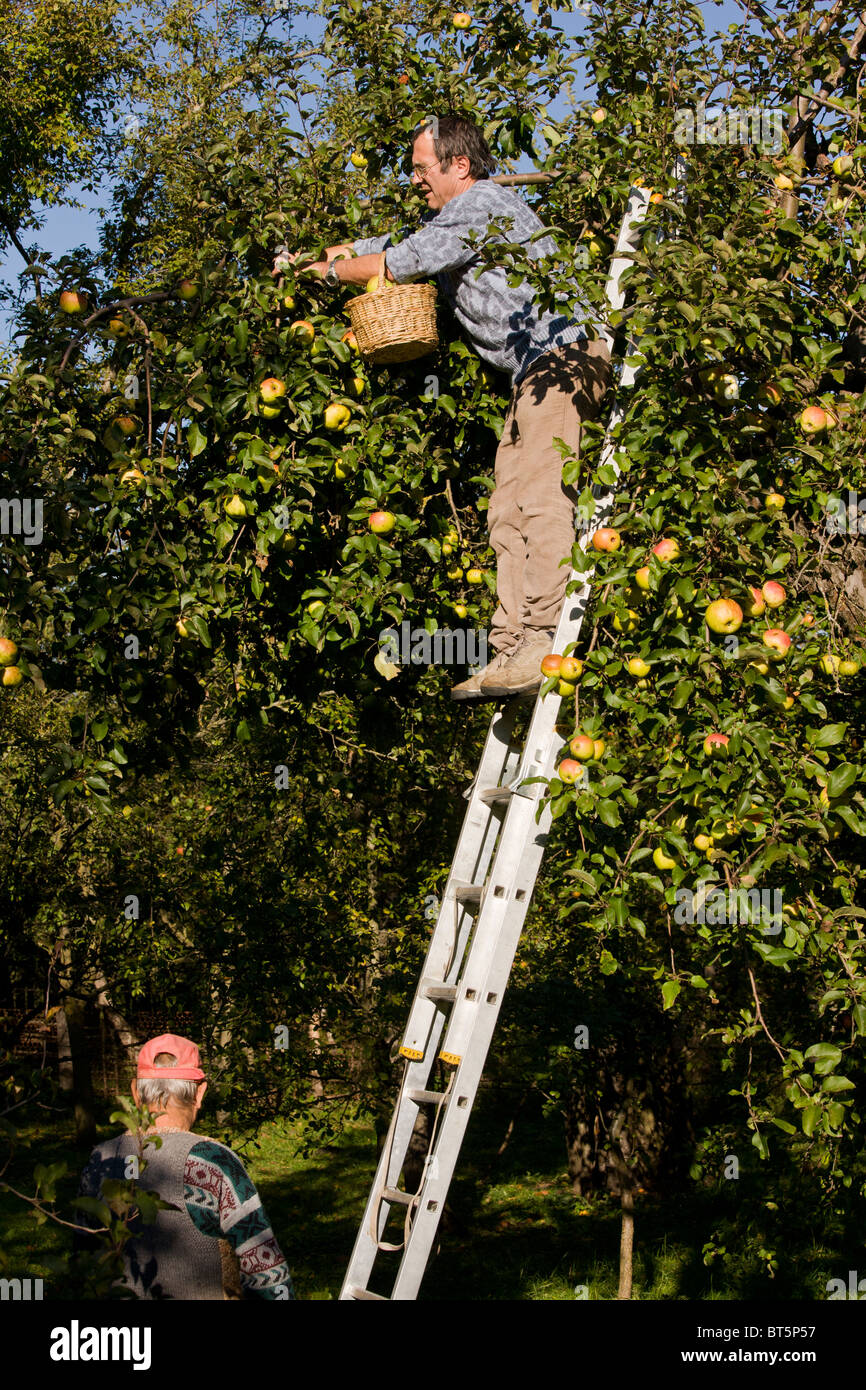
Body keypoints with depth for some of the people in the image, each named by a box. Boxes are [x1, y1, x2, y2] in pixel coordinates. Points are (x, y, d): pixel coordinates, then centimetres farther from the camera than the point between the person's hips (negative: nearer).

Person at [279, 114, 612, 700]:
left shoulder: (481, 205, -6)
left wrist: (327, 271, 10)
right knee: (509, 513, 1)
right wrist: (307, 256, 29)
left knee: (541, 499, -22)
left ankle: (542, 643, -30)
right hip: (537, 369, 11)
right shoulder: (458, 217, 26)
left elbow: (398, 265, -5)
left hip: (563, 351, -10)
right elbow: (391, 245, 35)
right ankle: (511, 652, -6)